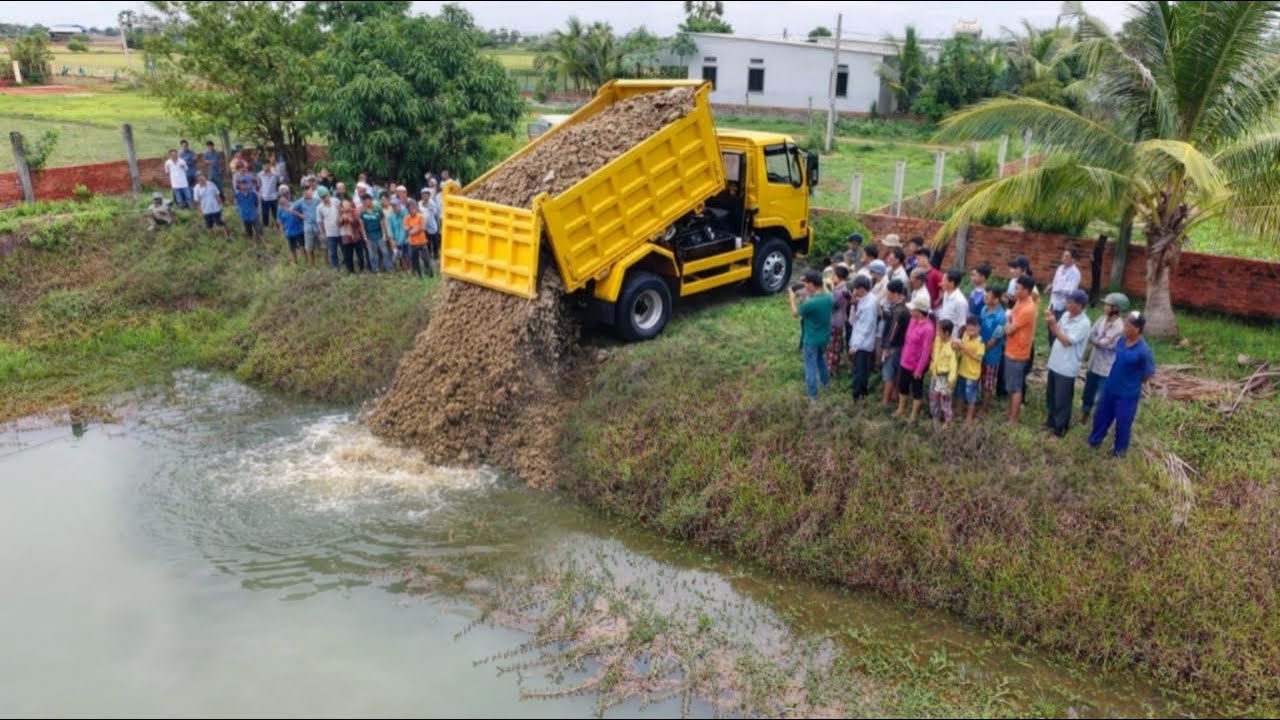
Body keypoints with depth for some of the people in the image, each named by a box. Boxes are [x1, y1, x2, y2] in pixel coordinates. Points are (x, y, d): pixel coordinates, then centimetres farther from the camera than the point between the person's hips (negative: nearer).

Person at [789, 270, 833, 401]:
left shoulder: (809, 303, -31)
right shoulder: (829, 297, -11)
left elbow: (795, 314, -12)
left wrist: (792, 299, 3)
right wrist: (809, 297, 9)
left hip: (811, 340, -7)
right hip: (825, 337, 7)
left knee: (810, 367, 9)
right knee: (820, 358, 32)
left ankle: (812, 395, 20)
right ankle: (825, 381, 51)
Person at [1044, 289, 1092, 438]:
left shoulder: (1083, 323, -21)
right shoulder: (1066, 315, 4)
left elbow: (1066, 341, -25)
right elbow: (1055, 333, 12)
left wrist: (1054, 323, -25)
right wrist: (1050, 321, -6)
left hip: (1067, 368, -8)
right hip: (1055, 363, 8)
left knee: (1062, 399, 5)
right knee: (1051, 395, 21)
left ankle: (1060, 428, 19)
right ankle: (1051, 421, 38)